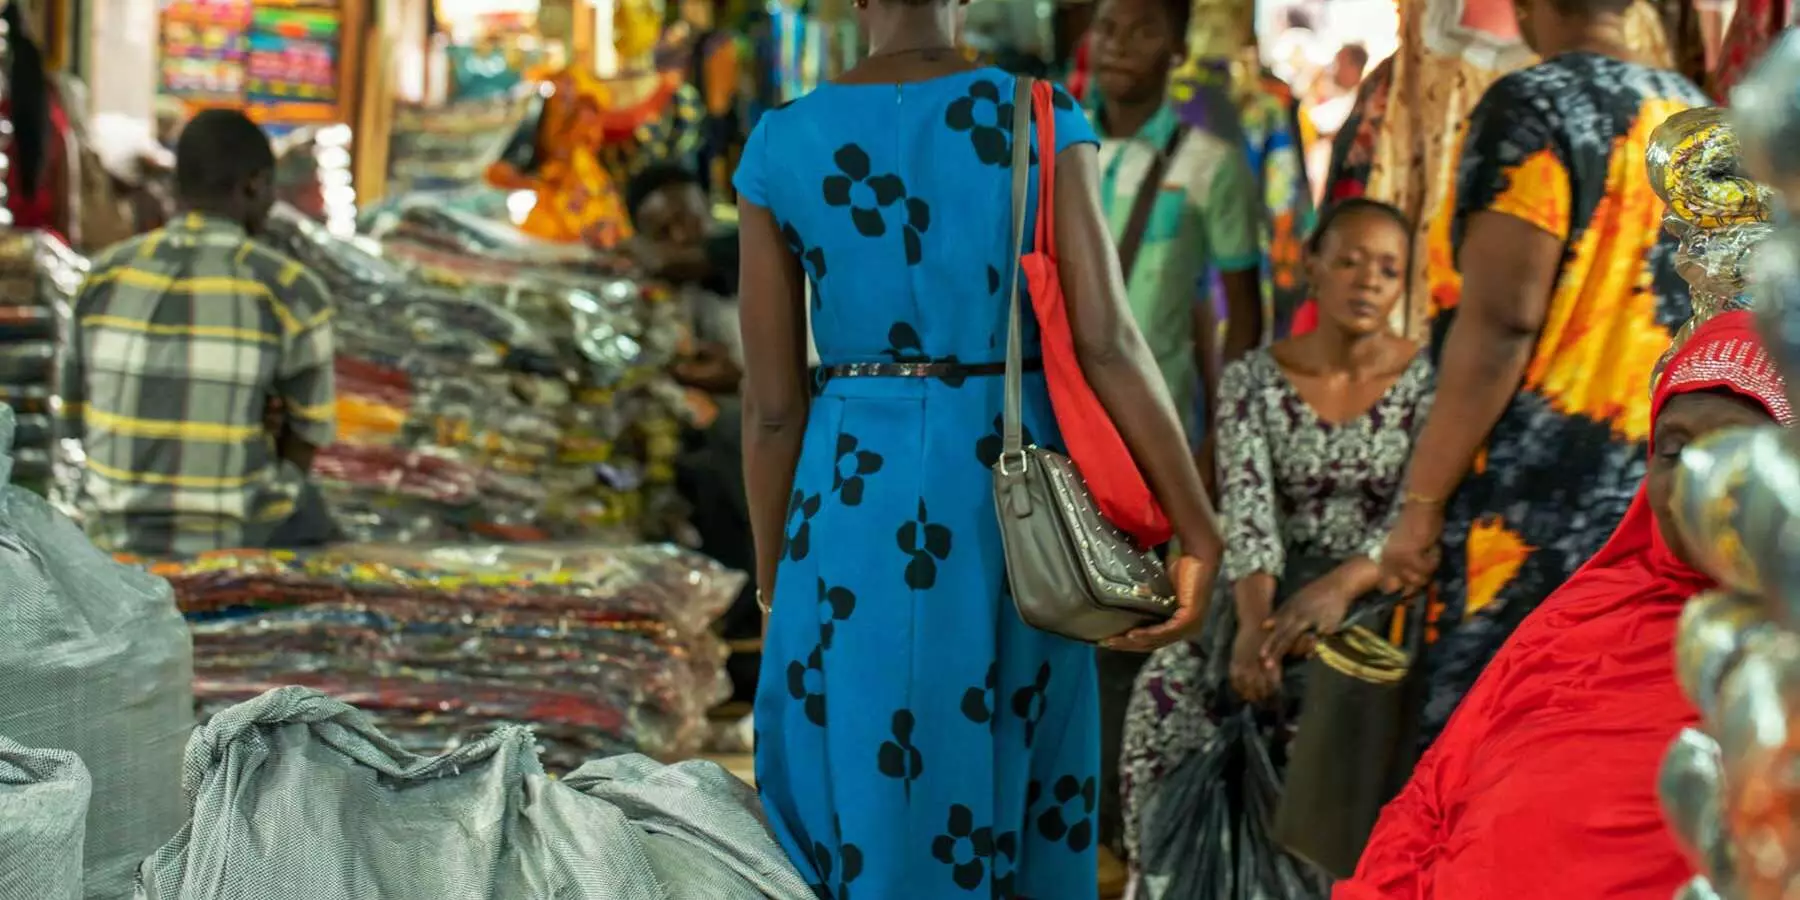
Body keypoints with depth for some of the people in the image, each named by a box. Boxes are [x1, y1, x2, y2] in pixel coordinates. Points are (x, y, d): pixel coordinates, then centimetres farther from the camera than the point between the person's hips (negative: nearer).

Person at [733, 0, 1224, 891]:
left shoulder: (779, 145, -3)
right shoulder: (1042, 120, -5)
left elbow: (770, 399, 0)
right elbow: (1109, 341, -14)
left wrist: (775, 587, 10)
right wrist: (1201, 538, -9)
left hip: (857, 496, 0)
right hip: (1014, 493, 0)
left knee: (859, 808, 9)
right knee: (1018, 800, 15)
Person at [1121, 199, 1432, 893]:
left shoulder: (1427, 382, -1)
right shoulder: (1254, 381, 3)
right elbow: (1248, 515, -9)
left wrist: (1342, 585, -31)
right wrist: (1254, 619, -28)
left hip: (1381, 595, -2)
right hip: (1275, 594, 2)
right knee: (1168, 688, -25)